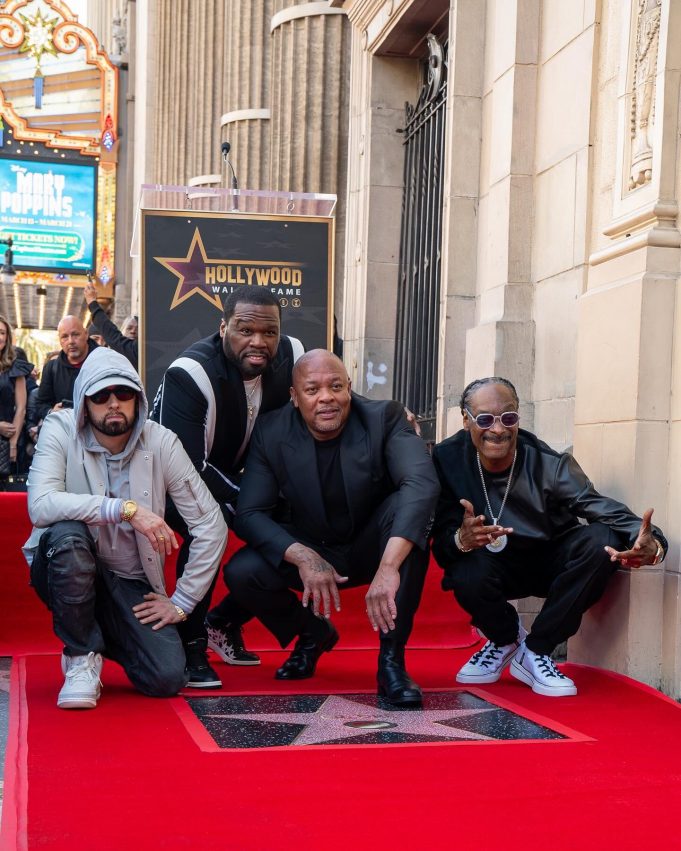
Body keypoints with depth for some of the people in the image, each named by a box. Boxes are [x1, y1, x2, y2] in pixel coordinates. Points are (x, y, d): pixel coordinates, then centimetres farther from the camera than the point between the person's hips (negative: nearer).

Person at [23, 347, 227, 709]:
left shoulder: (161, 442, -11)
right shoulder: (60, 430, -14)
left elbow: (212, 525, -9)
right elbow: (40, 505, -31)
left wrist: (182, 602, -8)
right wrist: (125, 508, -38)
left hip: (131, 582, 2)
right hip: (66, 571, -1)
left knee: (167, 678, -17)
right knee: (67, 535, -35)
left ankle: (107, 635, 18)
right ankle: (82, 656, -12)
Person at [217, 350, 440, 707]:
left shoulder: (385, 418, -20)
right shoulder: (271, 433, -13)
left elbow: (422, 483, -37)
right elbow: (248, 513, -15)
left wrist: (389, 566, -51)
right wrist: (302, 557, -34)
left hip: (372, 545, -2)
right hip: (312, 551, 2)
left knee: (406, 508, -33)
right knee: (240, 572, -22)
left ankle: (392, 658, -23)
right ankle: (311, 633, 11)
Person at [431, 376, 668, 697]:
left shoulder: (550, 464, -23)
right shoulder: (448, 459, -19)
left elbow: (599, 506, -35)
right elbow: (440, 540, -20)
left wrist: (649, 542, -57)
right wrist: (461, 539, -46)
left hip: (549, 561, 1)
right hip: (492, 563, 0)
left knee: (602, 541, -30)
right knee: (467, 576, -35)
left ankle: (533, 652, -11)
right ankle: (505, 639, 4)